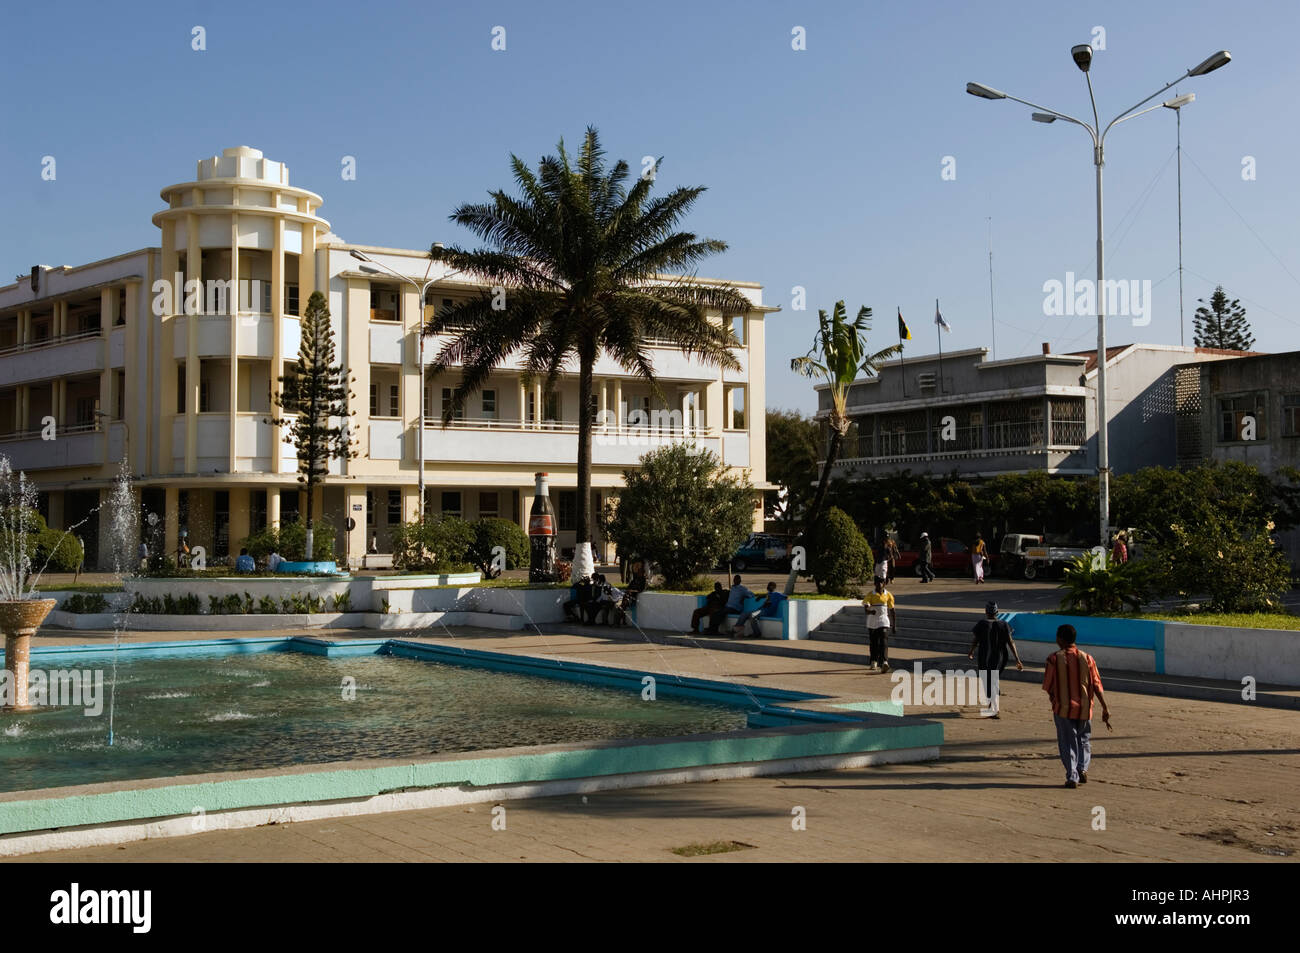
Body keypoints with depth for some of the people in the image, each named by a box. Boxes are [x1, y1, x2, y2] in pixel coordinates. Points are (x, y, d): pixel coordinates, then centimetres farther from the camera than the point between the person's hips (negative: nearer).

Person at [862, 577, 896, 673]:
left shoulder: (888, 595, 3)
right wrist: (870, 611, -37)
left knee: (884, 642, -15)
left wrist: (894, 625, 11)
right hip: (872, 623, 0)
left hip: (883, 622, 0)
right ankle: (874, 663, 28)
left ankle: (884, 663, -28)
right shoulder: (870, 595, -2)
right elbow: (865, 607, -13)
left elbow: (892, 610, 11)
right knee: (874, 643, 10)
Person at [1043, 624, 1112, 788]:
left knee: (1067, 743, 5)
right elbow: (1097, 685, -5)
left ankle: (1072, 777, -1)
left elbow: (1047, 686, -4)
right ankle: (1083, 768, 5)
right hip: (1084, 708, 2)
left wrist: (1053, 698, 16)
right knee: (1084, 740, 21)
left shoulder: (1054, 659, -9)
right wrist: (1105, 708, -3)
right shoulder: (1087, 658, -2)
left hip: (1063, 708, -2)